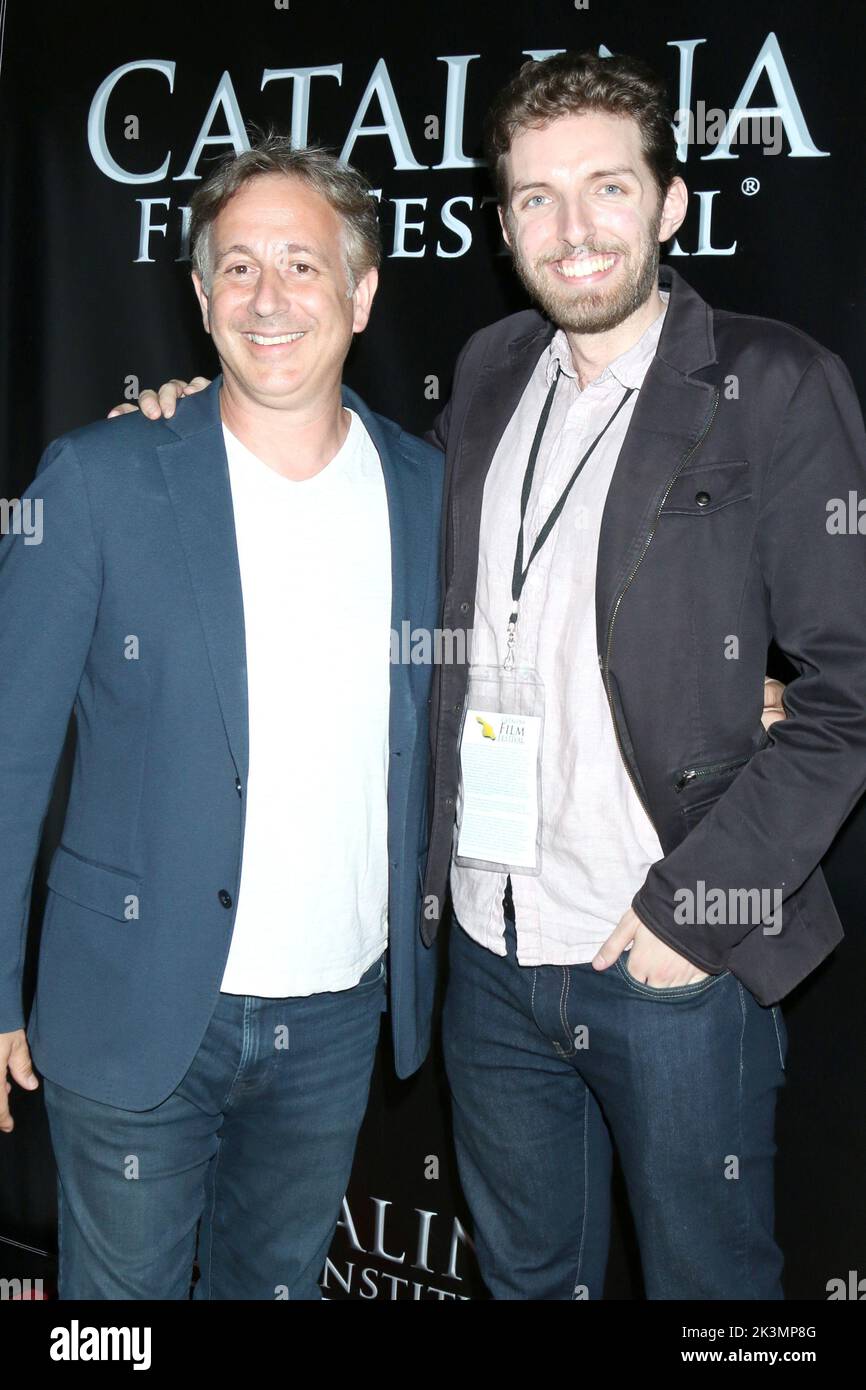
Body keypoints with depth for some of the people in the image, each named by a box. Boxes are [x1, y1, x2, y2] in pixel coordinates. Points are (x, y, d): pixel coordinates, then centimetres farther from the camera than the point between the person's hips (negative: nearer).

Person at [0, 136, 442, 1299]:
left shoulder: (429, 492, -1)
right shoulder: (98, 481, -10)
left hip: (341, 1017, 3)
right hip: (140, 1014, -2)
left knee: (280, 1280, 23)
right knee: (124, 1289, 18)